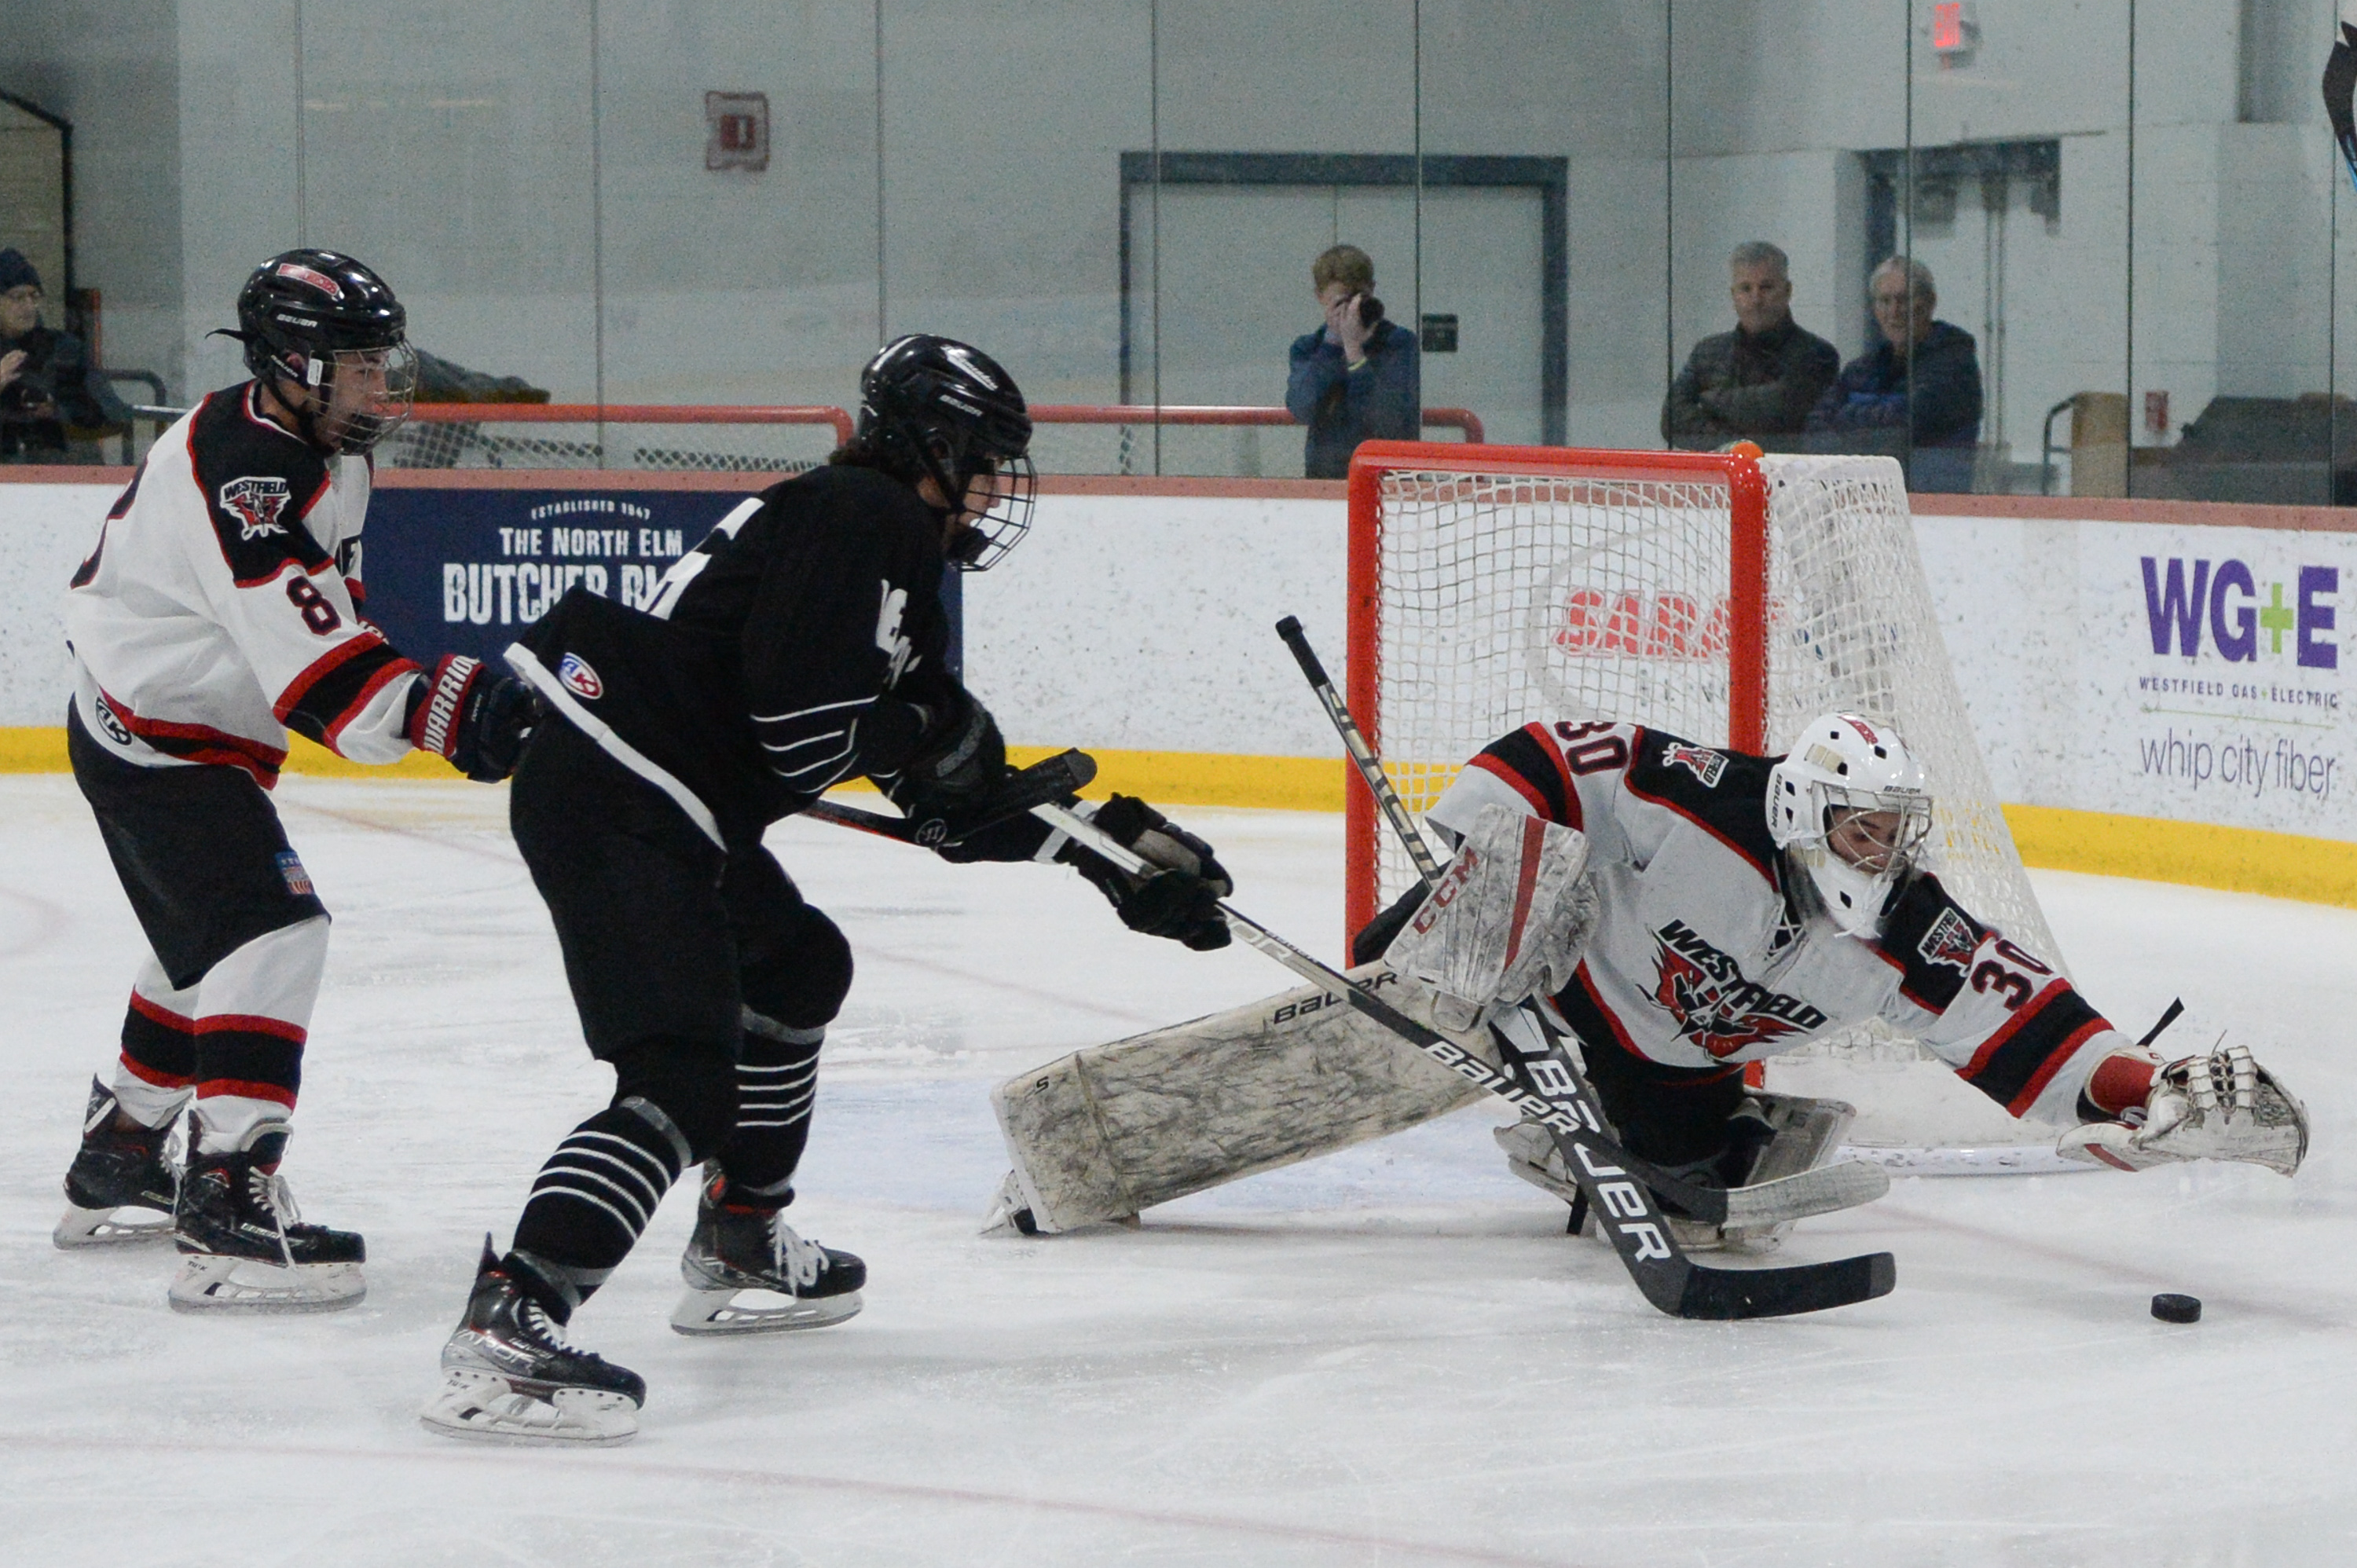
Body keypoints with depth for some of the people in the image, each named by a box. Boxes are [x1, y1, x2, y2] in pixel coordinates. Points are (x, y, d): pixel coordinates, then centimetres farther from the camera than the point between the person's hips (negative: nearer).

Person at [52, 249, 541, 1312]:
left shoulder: (325, 453, 4)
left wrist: (445, 696, 6)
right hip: (151, 736, -11)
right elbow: (312, 662, -35)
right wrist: (450, 714, -38)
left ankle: (116, 1167, 40)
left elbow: (330, 614, 17)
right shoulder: (235, 474, -29)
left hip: (206, 731, 11)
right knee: (271, 933, -21)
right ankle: (228, 1212, -26)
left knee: (211, 943, 24)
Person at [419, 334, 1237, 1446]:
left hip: (671, 806, 11)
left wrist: (1108, 855, 20)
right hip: (613, 800, -11)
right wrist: (931, 728, -3)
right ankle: (504, 1325, -34)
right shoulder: (855, 520, -10)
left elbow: (945, 804, 24)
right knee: (686, 1082, -21)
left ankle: (739, 1252, 41)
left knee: (797, 967, 31)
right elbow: (803, 728, -21)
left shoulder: (896, 552, 22)